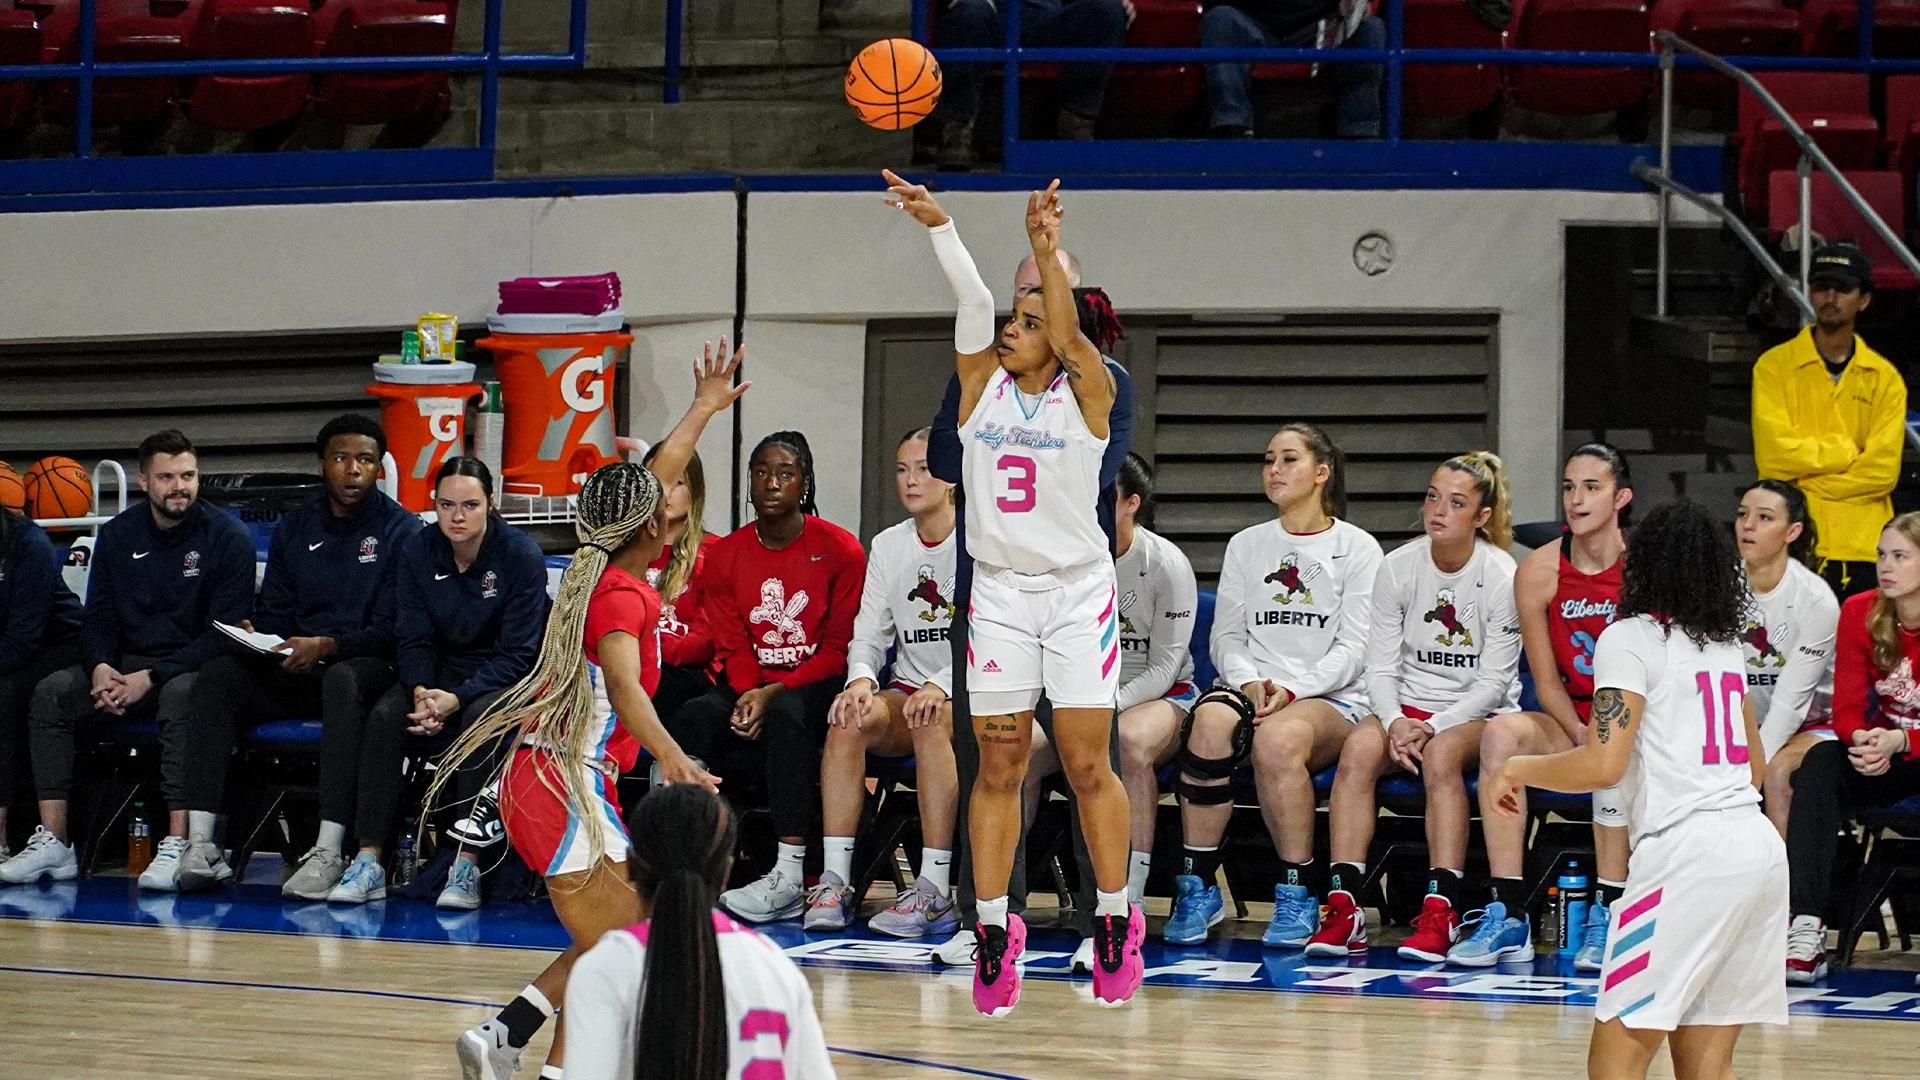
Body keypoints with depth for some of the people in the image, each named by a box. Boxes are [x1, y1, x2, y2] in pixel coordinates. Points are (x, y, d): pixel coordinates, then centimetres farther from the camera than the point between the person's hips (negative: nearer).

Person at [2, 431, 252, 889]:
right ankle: (52, 841, -21)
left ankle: (177, 845, -42)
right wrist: (100, 668, -13)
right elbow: (97, 619, 11)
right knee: (51, 691, -19)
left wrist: (151, 678, -20)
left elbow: (224, 632, -12)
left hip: (193, 667, -5)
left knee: (181, 695, -39)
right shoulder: (118, 536, 9)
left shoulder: (227, 537, -6)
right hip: (126, 664, 5)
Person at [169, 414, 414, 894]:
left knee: (343, 679, -39)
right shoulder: (295, 526, 15)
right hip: (293, 670, 5)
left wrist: (325, 647, -23)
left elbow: (392, 630, -8)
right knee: (219, 675, -21)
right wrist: (256, 637, -8)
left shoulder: (400, 530, -1)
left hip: (364, 665, -5)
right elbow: (274, 612, 16)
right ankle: (199, 843, -30)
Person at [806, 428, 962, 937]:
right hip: (907, 691, 4)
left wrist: (941, 687, -27)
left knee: (932, 719, -37)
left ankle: (935, 891, -39)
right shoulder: (887, 546, 14)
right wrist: (861, 681, -14)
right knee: (848, 718, -27)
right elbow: (869, 633, 9)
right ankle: (835, 881, -32)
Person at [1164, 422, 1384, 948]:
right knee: (1211, 719, -34)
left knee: (1278, 738, -39)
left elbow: (1353, 649, -1)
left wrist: (1292, 690, -16)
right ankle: (1198, 888, -28)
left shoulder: (1356, 548, 7)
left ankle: (1299, 897, -25)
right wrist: (1249, 682, -9)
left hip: (1332, 699, -3)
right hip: (1251, 686, 3)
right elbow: (1226, 635, 13)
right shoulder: (1246, 546, 20)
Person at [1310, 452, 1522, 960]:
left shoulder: (1503, 578, -8)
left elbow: (1494, 682, -9)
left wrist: (1433, 727, -21)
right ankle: (1343, 908, -33)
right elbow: (1381, 666, 2)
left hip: (1478, 716, -3)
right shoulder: (1398, 569, 2)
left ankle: (1441, 913, -39)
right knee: (1359, 747, -29)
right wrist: (1397, 723, -18)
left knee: (1442, 754, -36)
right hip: (1406, 709, 3)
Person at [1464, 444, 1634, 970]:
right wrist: (1581, 736, -17)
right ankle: (1507, 916, -27)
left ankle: (1606, 918, -28)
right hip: (1571, 722, 3)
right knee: (1502, 732, -26)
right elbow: (1547, 682, 0)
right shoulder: (1539, 572, -3)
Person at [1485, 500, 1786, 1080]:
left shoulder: (1629, 640, -3)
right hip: (1759, 846, 8)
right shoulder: (1725, 645, 18)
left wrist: (1517, 769, 4)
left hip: (1688, 852, -8)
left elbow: (1603, 765, -13)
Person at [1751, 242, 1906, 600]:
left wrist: (1807, 480, -7)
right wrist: (1850, 451, -3)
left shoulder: (1884, 378, 9)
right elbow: (1775, 455, -8)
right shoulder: (1774, 367, 4)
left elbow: (1883, 471, -2)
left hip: (1864, 547, 2)